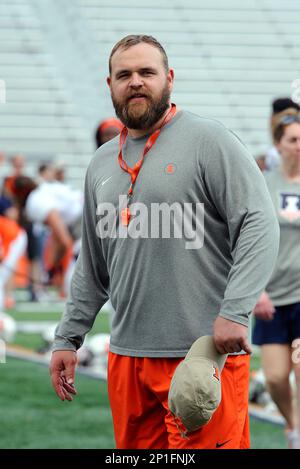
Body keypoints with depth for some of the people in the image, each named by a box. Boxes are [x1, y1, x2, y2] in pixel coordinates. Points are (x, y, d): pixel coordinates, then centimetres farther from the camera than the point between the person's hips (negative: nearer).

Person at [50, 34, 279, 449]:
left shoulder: (208, 140, -4)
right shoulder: (102, 163, 18)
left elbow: (260, 225, -12)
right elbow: (92, 266, 25)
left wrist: (234, 312, -22)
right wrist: (68, 338, 19)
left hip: (205, 355, -6)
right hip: (127, 356, 6)